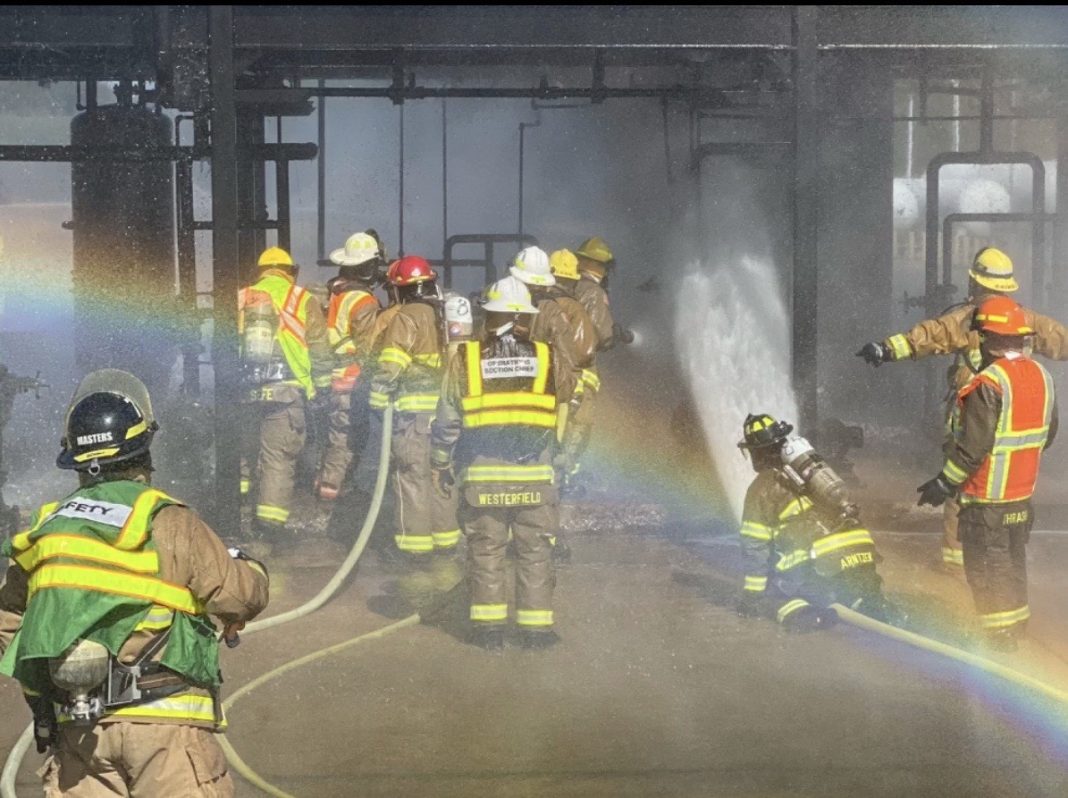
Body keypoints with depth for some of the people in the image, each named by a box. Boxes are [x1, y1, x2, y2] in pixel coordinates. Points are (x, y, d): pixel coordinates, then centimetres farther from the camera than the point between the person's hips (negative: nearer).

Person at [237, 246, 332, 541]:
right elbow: (319, 350, 3)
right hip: (286, 392, -3)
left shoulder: (242, 299, 12)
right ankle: (270, 521, -3)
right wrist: (321, 386, 12)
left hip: (245, 392, 3)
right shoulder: (303, 300, 4)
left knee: (242, 451, 16)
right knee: (279, 458, 0)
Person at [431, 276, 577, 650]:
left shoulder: (465, 359, -1)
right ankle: (536, 626, 13)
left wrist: (441, 465, 14)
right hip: (534, 476, 0)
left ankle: (488, 626, 13)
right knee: (535, 552, 9)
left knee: (486, 550, 10)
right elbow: (570, 387, 20)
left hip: (482, 476, 0)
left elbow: (446, 421, 3)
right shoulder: (546, 357, -1)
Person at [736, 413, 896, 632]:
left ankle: (797, 612, -16)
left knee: (767, 596, 12)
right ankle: (874, 605, 2)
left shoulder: (762, 488, 4)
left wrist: (751, 595, 8)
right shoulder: (814, 467, 23)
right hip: (862, 557, 6)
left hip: (817, 569, -6)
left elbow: (755, 547, 2)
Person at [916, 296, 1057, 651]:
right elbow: (1047, 434, 13)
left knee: (988, 573, 2)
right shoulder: (1041, 375, 3)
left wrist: (944, 484, -14)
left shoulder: (989, 383, -22)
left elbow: (973, 445, -23)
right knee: (1013, 568, 21)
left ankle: (1000, 643, 7)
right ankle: (1015, 632, 33)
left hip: (987, 502, -8)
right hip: (1023, 498, 8)